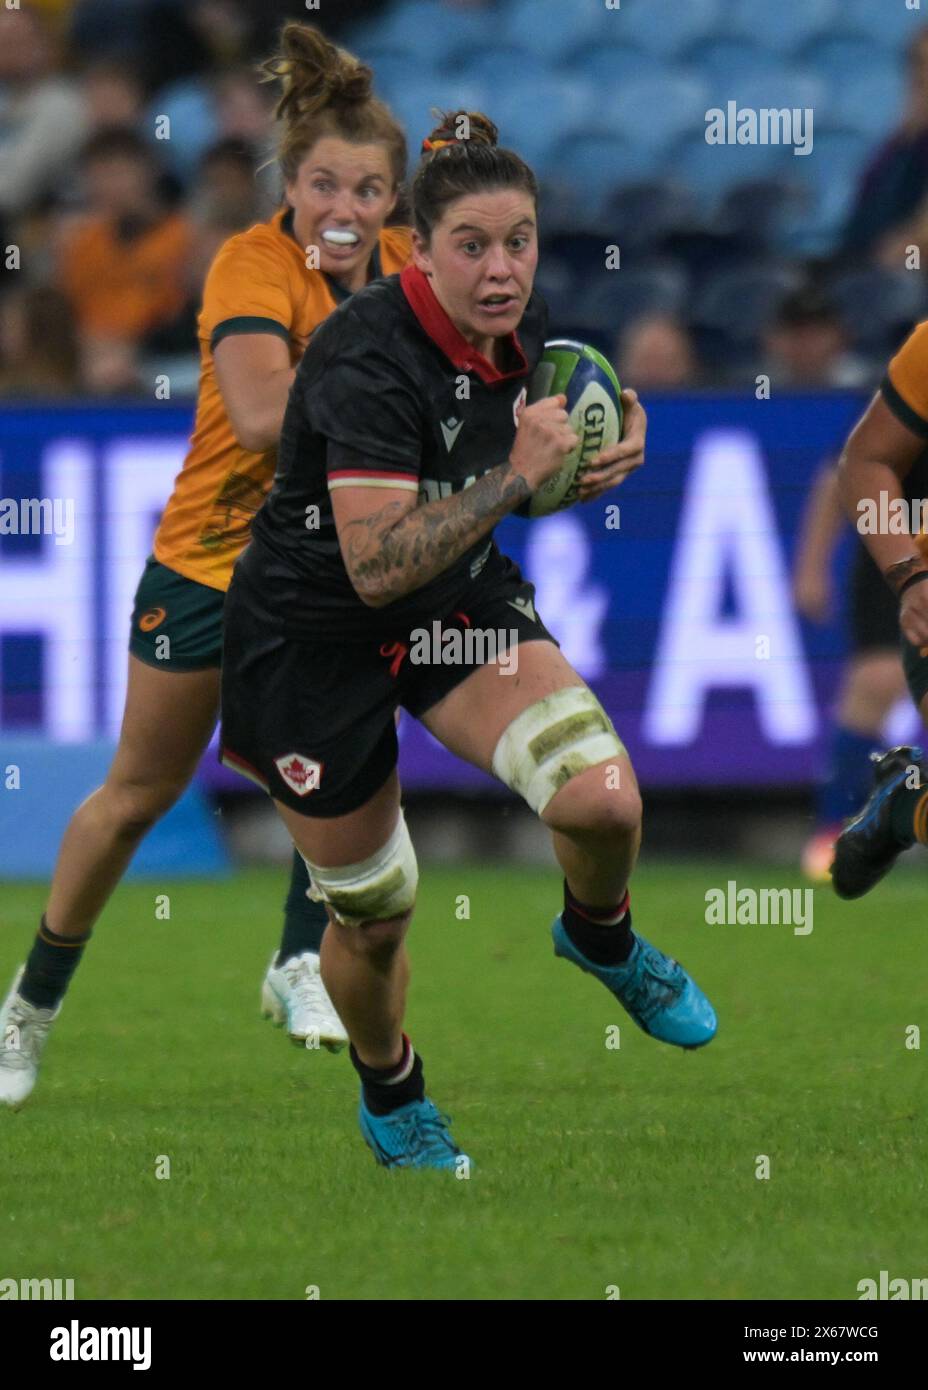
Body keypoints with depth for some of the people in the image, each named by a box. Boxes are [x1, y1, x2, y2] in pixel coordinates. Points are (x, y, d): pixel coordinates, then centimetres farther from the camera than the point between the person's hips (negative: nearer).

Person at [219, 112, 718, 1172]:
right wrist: (516, 474, -38)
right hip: (314, 640, -5)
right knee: (372, 915, 9)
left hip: (463, 605, 5)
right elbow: (376, 565, -36)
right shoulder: (372, 358, -30)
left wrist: (595, 465, -8)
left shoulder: (524, 333, -8)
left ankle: (600, 935, 15)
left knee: (604, 799, -19)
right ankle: (388, 1093, 40)